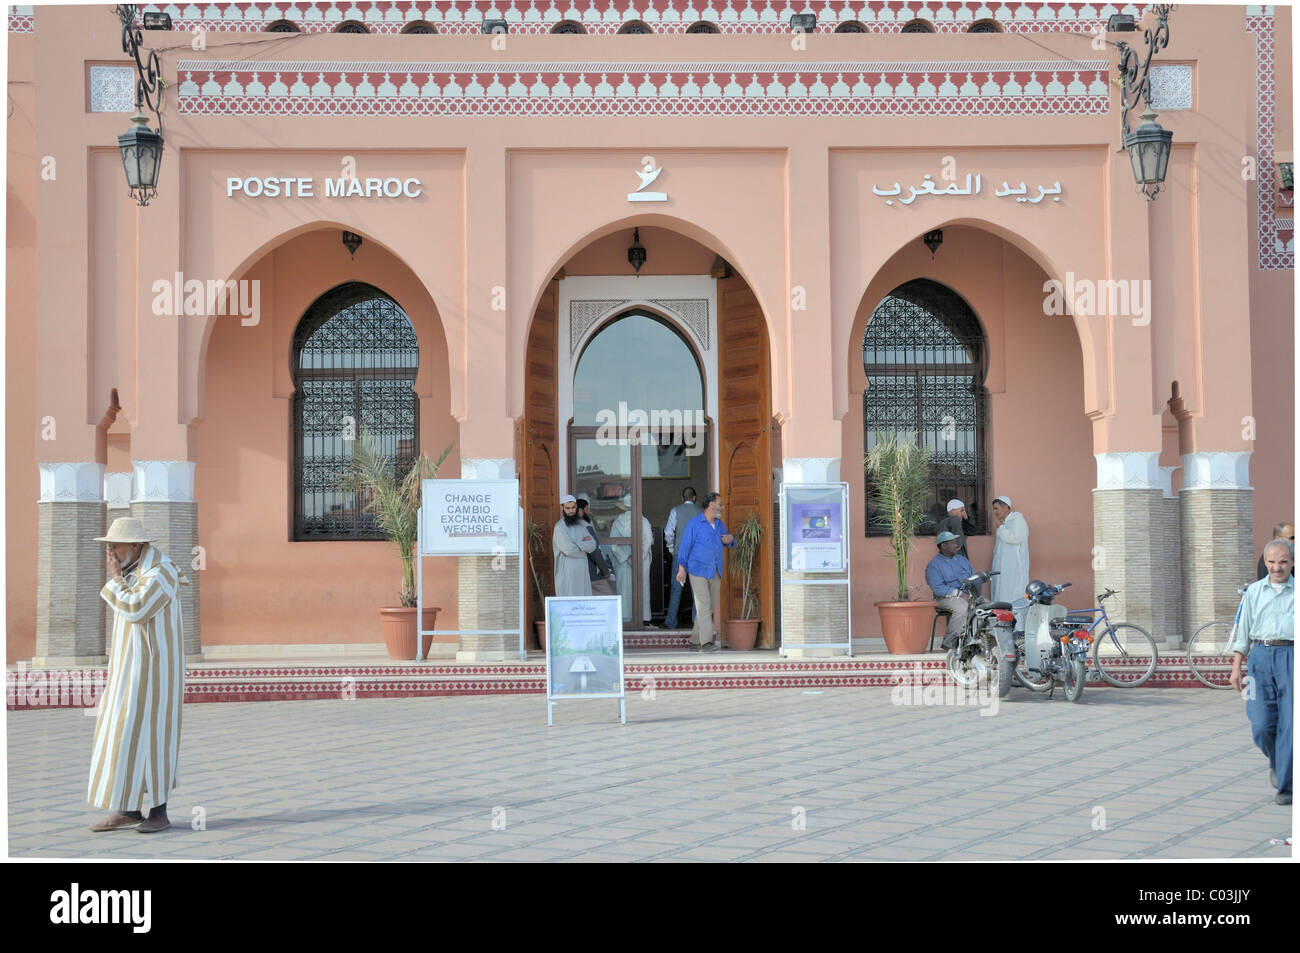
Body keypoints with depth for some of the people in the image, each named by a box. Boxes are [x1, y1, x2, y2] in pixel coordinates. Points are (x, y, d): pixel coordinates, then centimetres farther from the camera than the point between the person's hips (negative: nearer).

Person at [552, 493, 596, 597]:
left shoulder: (581, 525, 14)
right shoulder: (559, 527, -7)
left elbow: (592, 545, 2)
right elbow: (568, 549, -19)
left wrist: (576, 545, -12)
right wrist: (584, 543, -4)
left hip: (582, 572, 6)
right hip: (567, 572, -6)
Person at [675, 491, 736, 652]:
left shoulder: (720, 524, 15)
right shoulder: (694, 524, -4)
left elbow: (729, 541, 28)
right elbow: (685, 546, -5)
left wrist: (730, 539, 4)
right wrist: (682, 568, -11)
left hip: (715, 572, 7)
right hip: (698, 571, -7)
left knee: (711, 608, 7)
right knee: (704, 606, -14)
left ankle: (695, 641, 17)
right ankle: (706, 642, -17)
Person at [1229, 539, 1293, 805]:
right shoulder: (1254, 591, 13)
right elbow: (1243, 631, 15)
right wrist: (1237, 666, 9)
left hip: (1292, 657, -2)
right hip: (1261, 656, 2)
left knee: (1290, 725, -7)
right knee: (1262, 726, -3)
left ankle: (1285, 786, 3)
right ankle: (1276, 762, 29)